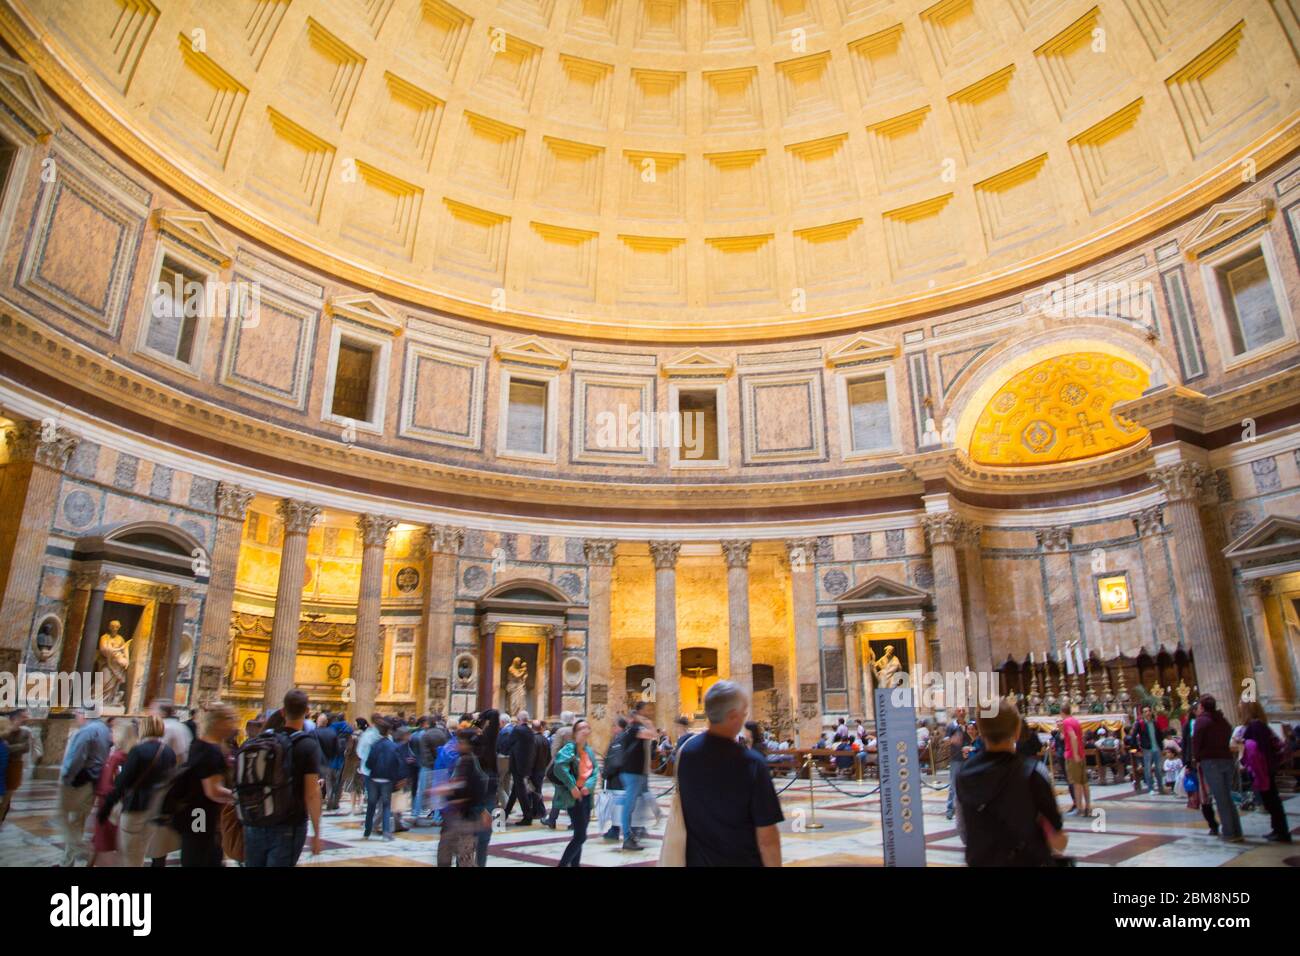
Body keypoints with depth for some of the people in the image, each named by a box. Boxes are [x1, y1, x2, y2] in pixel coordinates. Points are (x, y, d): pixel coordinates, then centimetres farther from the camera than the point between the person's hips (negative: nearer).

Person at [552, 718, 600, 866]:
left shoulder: (590, 751, 11)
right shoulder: (570, 748, -13)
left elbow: (595, 771, 6)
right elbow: (559, 766, -28)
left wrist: (589, 785, -13)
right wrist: (572, 786, -25)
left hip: (586, 795, 7)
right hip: (573, 796, -7)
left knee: (579, 835, 12)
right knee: (580, 836, -10)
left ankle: (575, 864, 21)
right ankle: (562, 864, -1)